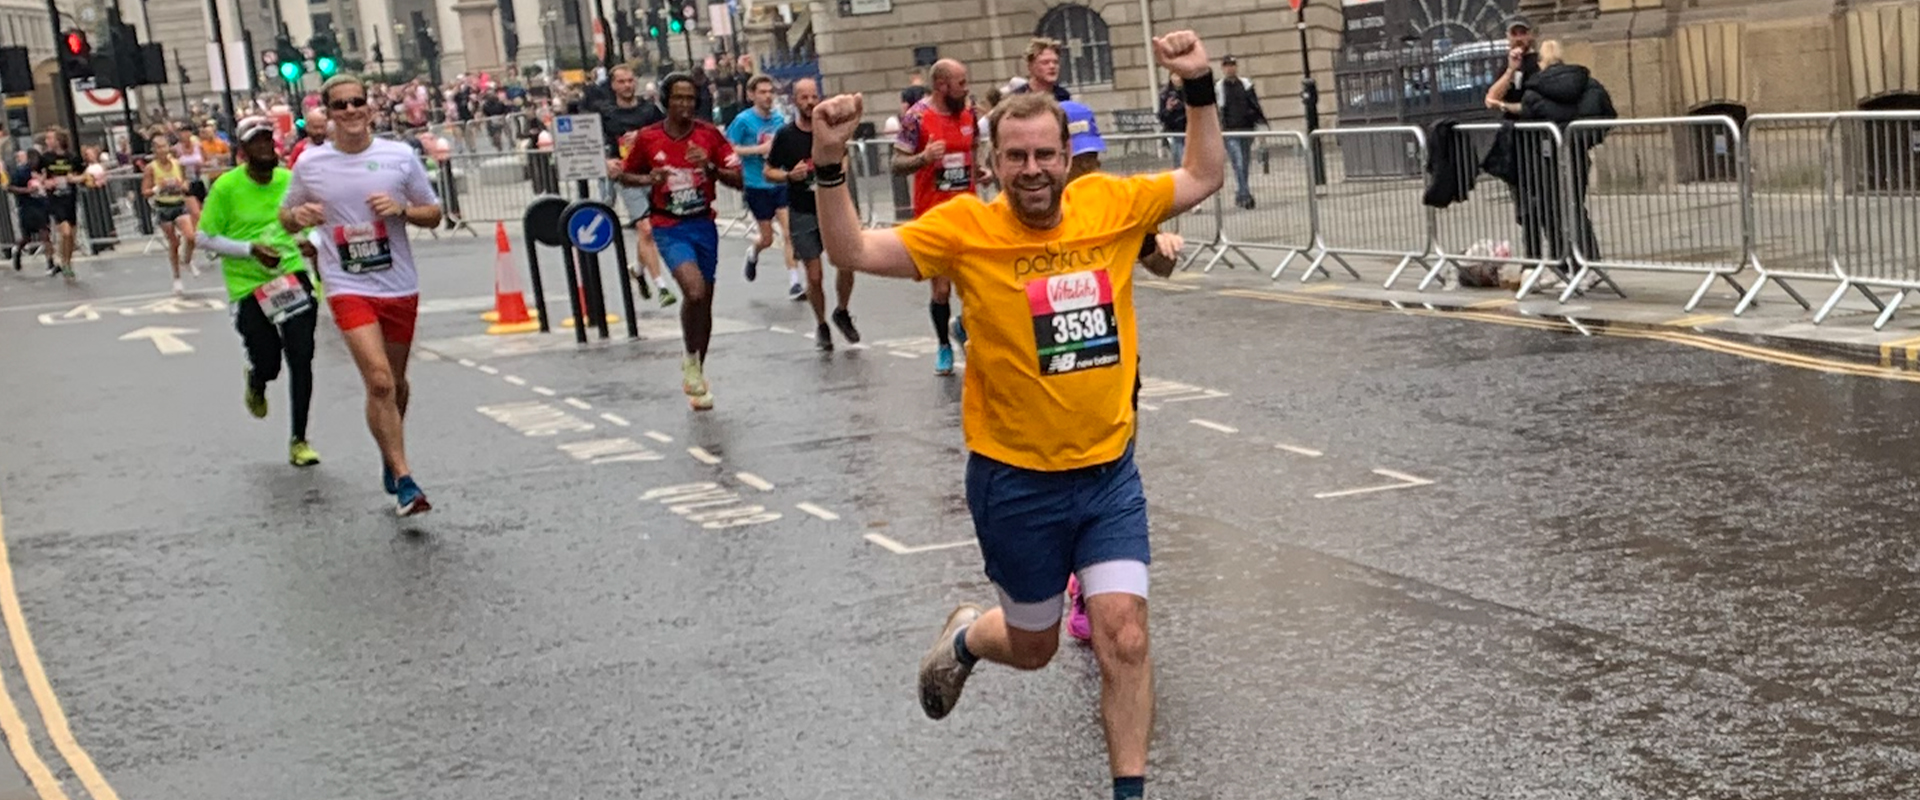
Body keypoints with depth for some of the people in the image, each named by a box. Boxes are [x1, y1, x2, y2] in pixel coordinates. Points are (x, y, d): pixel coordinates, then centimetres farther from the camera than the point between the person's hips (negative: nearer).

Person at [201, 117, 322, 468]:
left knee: (301, 359, -5)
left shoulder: (290, 179, 1)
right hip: (248, 286, -2)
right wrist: (250, 249, -17)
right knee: (268, 364, 1)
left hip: (292, 276, 2)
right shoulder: (226, 187, -8)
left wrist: (311, 242, -7)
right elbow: (205, 238, -5)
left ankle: (299, 440, 8)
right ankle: (256, 383, 42)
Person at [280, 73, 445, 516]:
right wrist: (298, 217, -10)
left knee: (396, 382, 15)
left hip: (400, 286, 2)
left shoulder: (400, 156, 0)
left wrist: (402, 209, -14)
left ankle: (390, 459, 40)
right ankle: (403, 481, -13)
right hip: (348, 288, -2)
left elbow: (433, 215, 7)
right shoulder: (310, 163, 0)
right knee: (379, 381, -17)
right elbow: (286, 217, 13)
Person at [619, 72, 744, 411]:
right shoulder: (647, 138, -4)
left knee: (703, 301, 10)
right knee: (695, 291, -25)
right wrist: (649, 179, -11)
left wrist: (710, 166, -19)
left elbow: (738, 179, -1)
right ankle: (691, 359, -1)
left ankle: (698, 377, 28)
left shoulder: (710, 134, -2)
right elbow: (626, 175, 10)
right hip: (669, 228, -3)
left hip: (704, 224, 3)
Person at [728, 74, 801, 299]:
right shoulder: (743, 120, -9)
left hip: (781, 182, 3)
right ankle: (753, 253, 42)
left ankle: (794, 283, -7)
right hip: (757, 186, -3)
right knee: (767, 238, 7)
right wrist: (759, 149, -19)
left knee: (790, 231, -10)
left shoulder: (779, 119, 5)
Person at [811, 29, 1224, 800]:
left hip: (1108, 471, 2)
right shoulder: (967, 228, -13)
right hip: (1015, 479, -2)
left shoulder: (1111, 204, -4)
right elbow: (853, 252, -18)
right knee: (1033, 645, 15)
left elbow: (1205, 176, 11)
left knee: (1123, 634, -8)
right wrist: (829, 164, -31)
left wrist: (1198, 87, -1)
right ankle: (965, 635, 50)